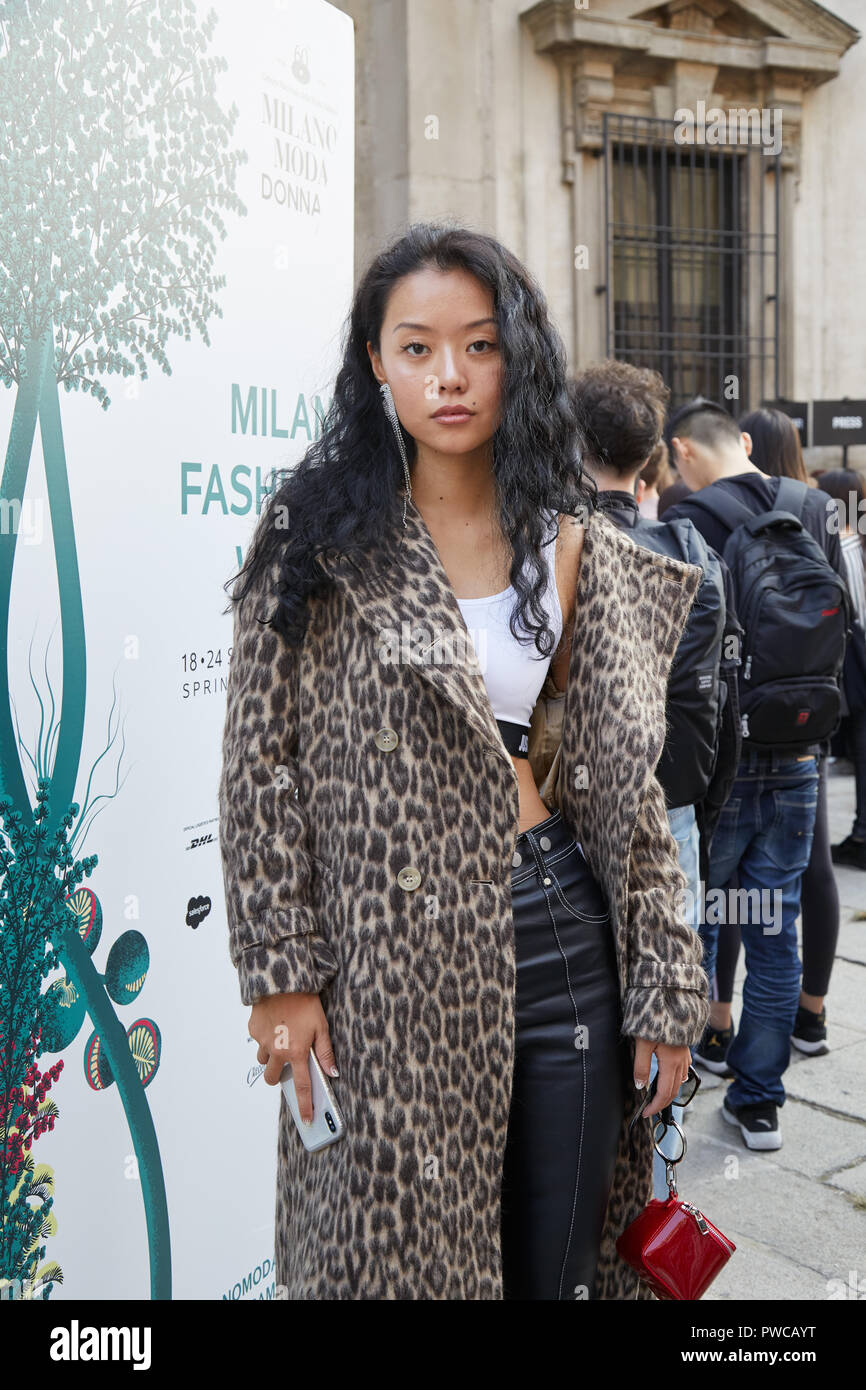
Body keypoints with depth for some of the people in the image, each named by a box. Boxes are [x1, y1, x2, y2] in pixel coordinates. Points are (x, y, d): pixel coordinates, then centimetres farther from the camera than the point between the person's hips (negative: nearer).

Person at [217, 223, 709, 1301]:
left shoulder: (578, 552, 5)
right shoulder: (318, 539, -3)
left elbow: (627, 779, 6)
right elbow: (260, 767, -4)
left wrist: (666, 987, 4)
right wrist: (282, 974, -7)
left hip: (563, 946, 3)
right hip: (386, 964, -2)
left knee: (556, 1264, 13)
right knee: (397, 1246, 11)